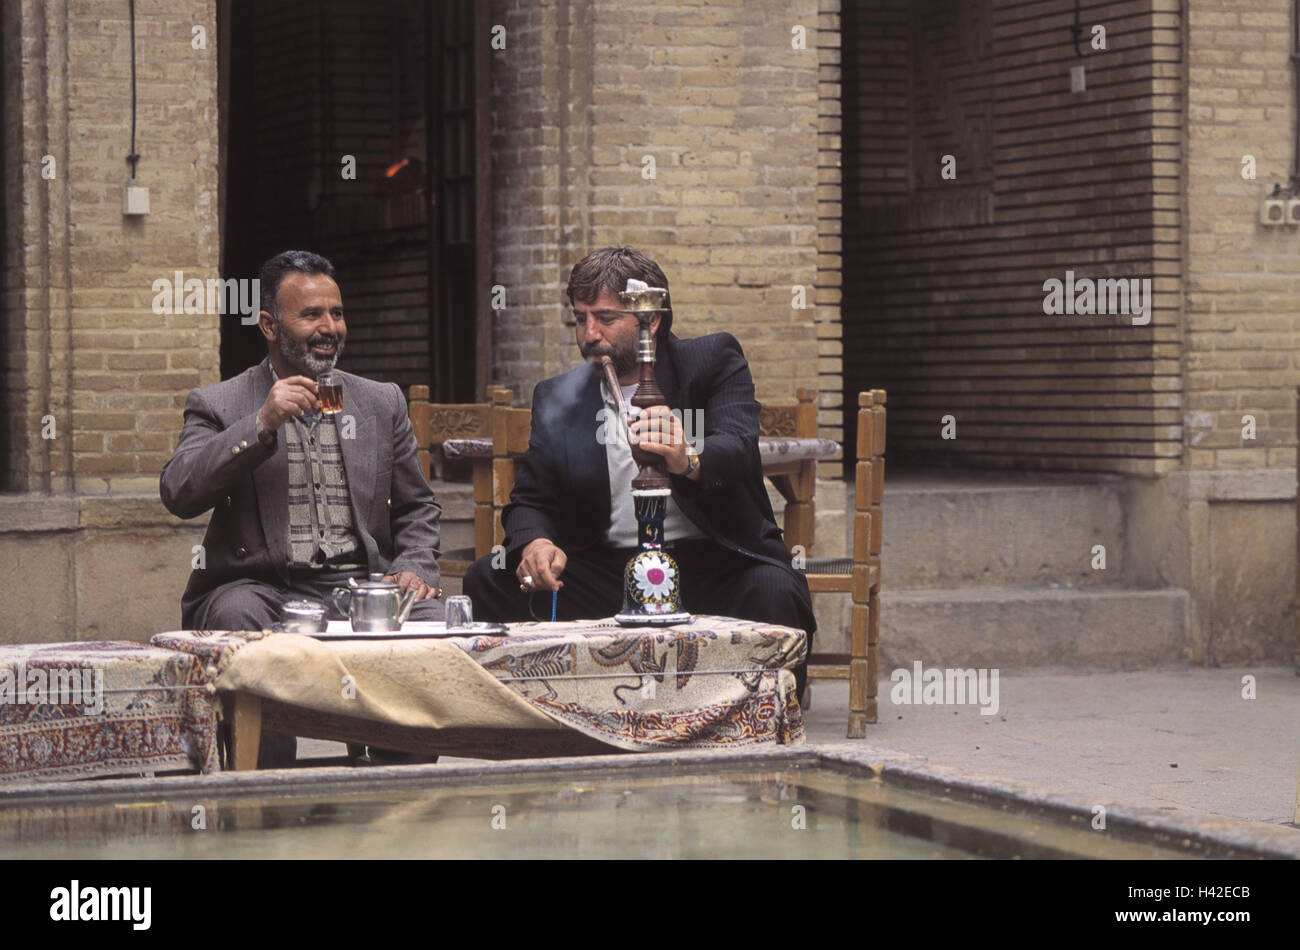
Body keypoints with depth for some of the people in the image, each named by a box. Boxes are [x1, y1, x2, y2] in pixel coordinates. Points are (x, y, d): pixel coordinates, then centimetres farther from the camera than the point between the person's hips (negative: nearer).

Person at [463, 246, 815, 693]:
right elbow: (530, 502, 9)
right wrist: (534, 542, -17)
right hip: (606, 570, 3)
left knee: (773, 591, -34)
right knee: (488, 580, -15)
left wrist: (689, 461, -42)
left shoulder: (714, 359, 2)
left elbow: (739, 449, -16)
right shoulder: (557, 397, 12)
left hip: (708, 562, -3)